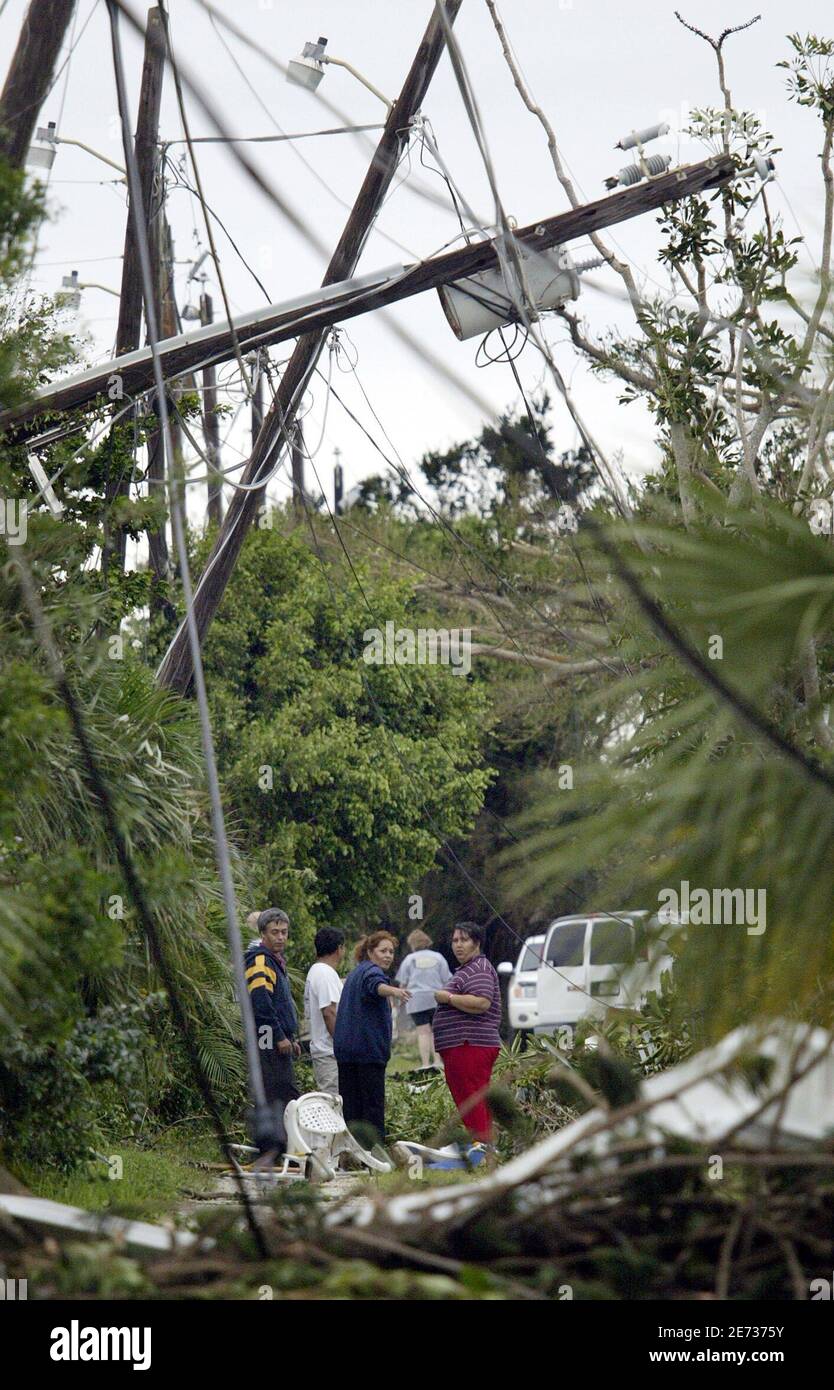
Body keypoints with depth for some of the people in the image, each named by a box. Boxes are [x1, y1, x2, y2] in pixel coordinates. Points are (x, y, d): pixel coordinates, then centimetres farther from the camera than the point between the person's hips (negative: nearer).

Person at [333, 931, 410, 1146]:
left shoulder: (355, 973, 23)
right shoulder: (371, 971, -8)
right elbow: (376, 985, -34)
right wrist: (393, 990, -54)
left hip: (345, 1048, 9)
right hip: (368, 1047, -9)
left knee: (350, 1104, 6)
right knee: (372, 1104, -7)